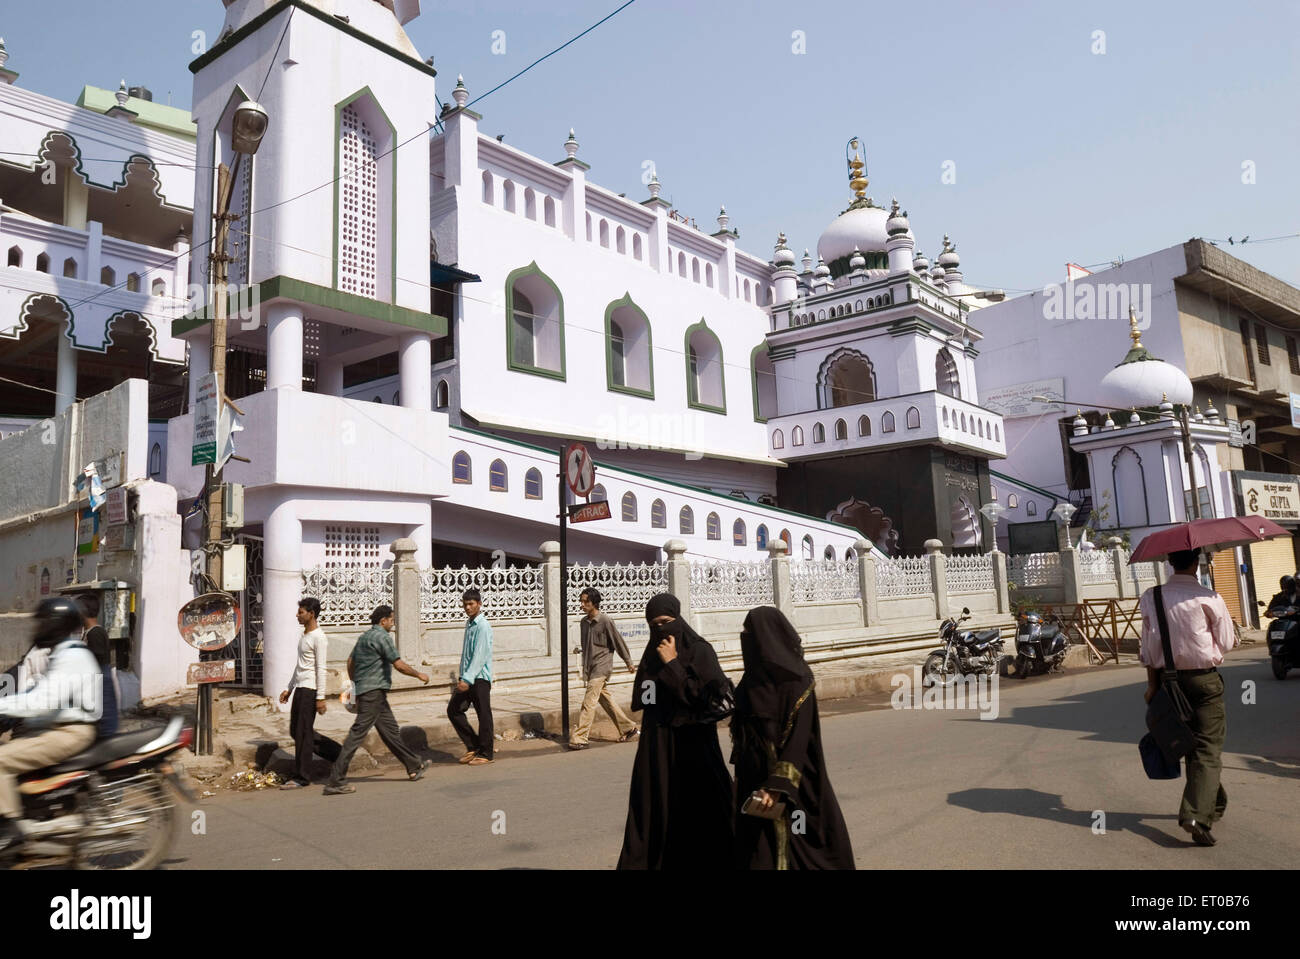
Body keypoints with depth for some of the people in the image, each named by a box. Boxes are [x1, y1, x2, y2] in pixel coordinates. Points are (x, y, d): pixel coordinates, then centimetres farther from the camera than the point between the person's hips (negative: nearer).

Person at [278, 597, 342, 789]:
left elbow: (321, 669, -17)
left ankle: (302, 777, 3)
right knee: (295, 731, 13)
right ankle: (339, 753, 20)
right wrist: (289, 689, 22)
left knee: (303, 733, -5)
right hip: (299, 689, 10)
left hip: (310, 690, -10)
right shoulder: (304, 635, 17)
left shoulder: (319, 638, -13)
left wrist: (320, 697, -20)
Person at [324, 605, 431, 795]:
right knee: (357, 733, -10)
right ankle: (336, 781, -9)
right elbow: (399, 665, -14)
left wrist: (356, 684, 29)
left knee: (390, 729, 14)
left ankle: (414, 767, 23)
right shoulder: (382, 637, -12)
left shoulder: (364, 636, 17)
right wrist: (419, 674, 0)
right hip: (374, 692, -10)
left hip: (364, 690, 10)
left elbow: (350, 662, 21)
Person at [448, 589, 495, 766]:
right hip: (467, 678, 9)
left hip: (480, 678, -9)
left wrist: (468, 679, -24)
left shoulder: (483, 626, -12)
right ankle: (473, 746, 18)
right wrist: (462, 676, 17)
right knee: (453, 710, 6)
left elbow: (480, 655, -19)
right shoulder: (469, 624, 15)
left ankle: (485, 754, 10)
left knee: (483, 715, -1)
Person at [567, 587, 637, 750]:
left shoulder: (605, 621, -14)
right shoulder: (583, 622, 7)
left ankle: (579, 738, -10)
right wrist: (585, 668, 21)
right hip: (590, 667, 8)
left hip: (601, 667, -8)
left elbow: (618, 642, -6)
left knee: (588, 702, -12)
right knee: (606, 700, 14)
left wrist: (628, 662, 2)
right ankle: (629, 728, 26)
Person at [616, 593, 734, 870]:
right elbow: (639, 700, 13)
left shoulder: (699, 650, -8)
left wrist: (672, 664, -18)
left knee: (693, 809, 0)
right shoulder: (652, 653, 10)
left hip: (690, 744, -6)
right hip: (655, 746, 6)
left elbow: (699, 695, -18)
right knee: (653, 809, 8)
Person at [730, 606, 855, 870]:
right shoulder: (757, 673, 7)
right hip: (753, 776, 8)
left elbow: (799, 737, -21)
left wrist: (778, 786, -27)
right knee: (754, 844, 13)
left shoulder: (793, 680, -17)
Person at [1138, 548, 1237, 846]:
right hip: (1205, 679, -3)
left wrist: (1153, 683, 2)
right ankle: (1198, 815, -15)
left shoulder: (1151, 597, -4)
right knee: (1208, 747, -2)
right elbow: (1227, 642, -3)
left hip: (1169, 679, 4)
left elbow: (1149, 645, -4)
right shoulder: (1210, 599, -12)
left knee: (1192, 745, 19)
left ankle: (1215, 803, 35)